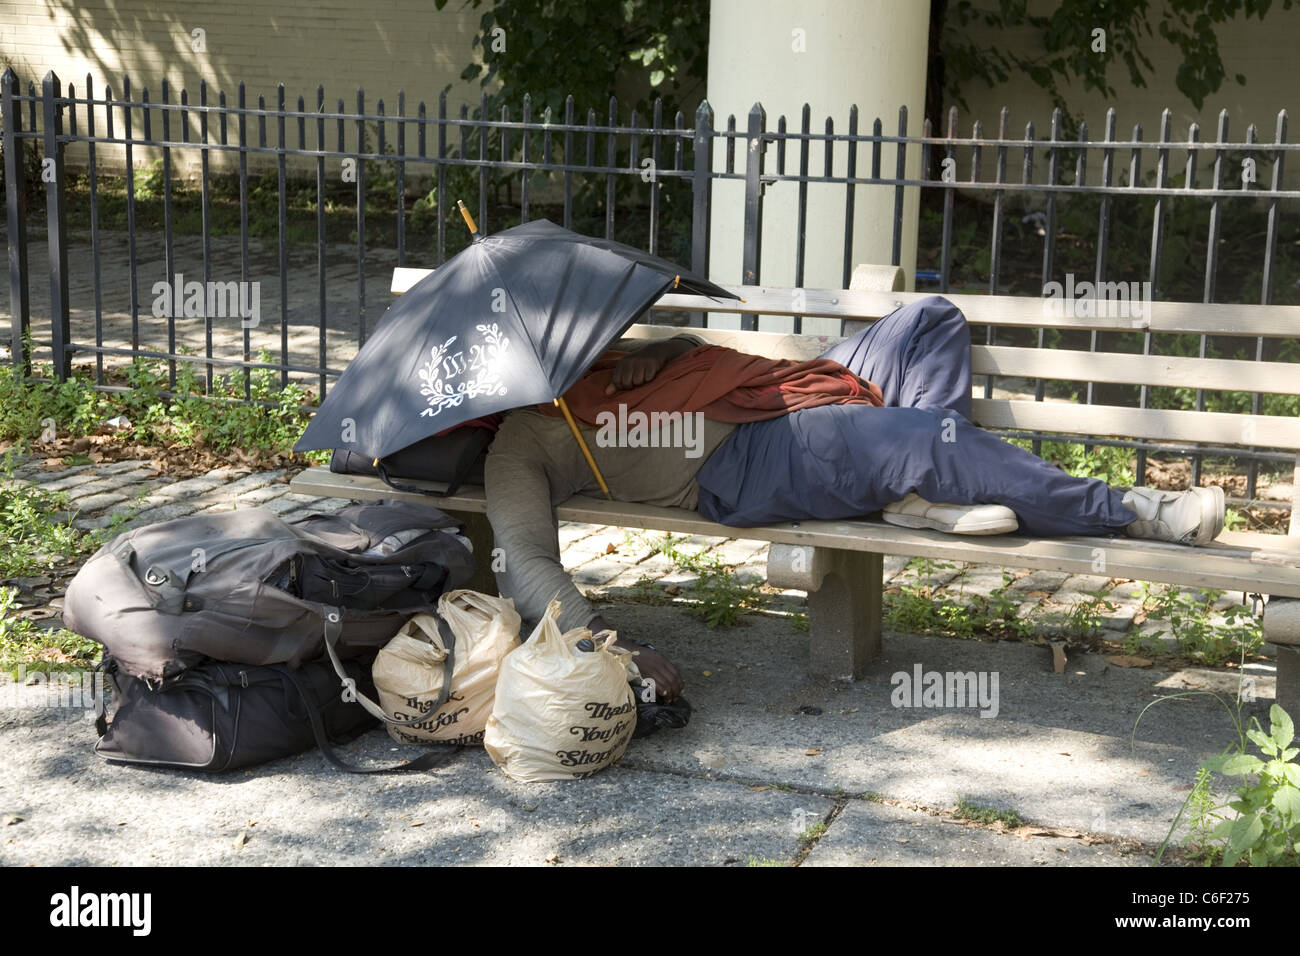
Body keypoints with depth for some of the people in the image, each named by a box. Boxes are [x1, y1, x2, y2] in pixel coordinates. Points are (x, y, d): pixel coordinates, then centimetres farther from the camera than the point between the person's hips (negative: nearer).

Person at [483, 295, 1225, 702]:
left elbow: (697, 350, 29)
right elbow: (529, 565, -15)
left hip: (770, 405, 10)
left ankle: (924, 495, -9)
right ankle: (1130, 514, -13)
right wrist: (616, 648, -32)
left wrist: (659, 350, 2)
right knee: (939, 439, -28)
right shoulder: (518, 450, 0)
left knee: (935, 321, 11)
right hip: (734, 470, -10)